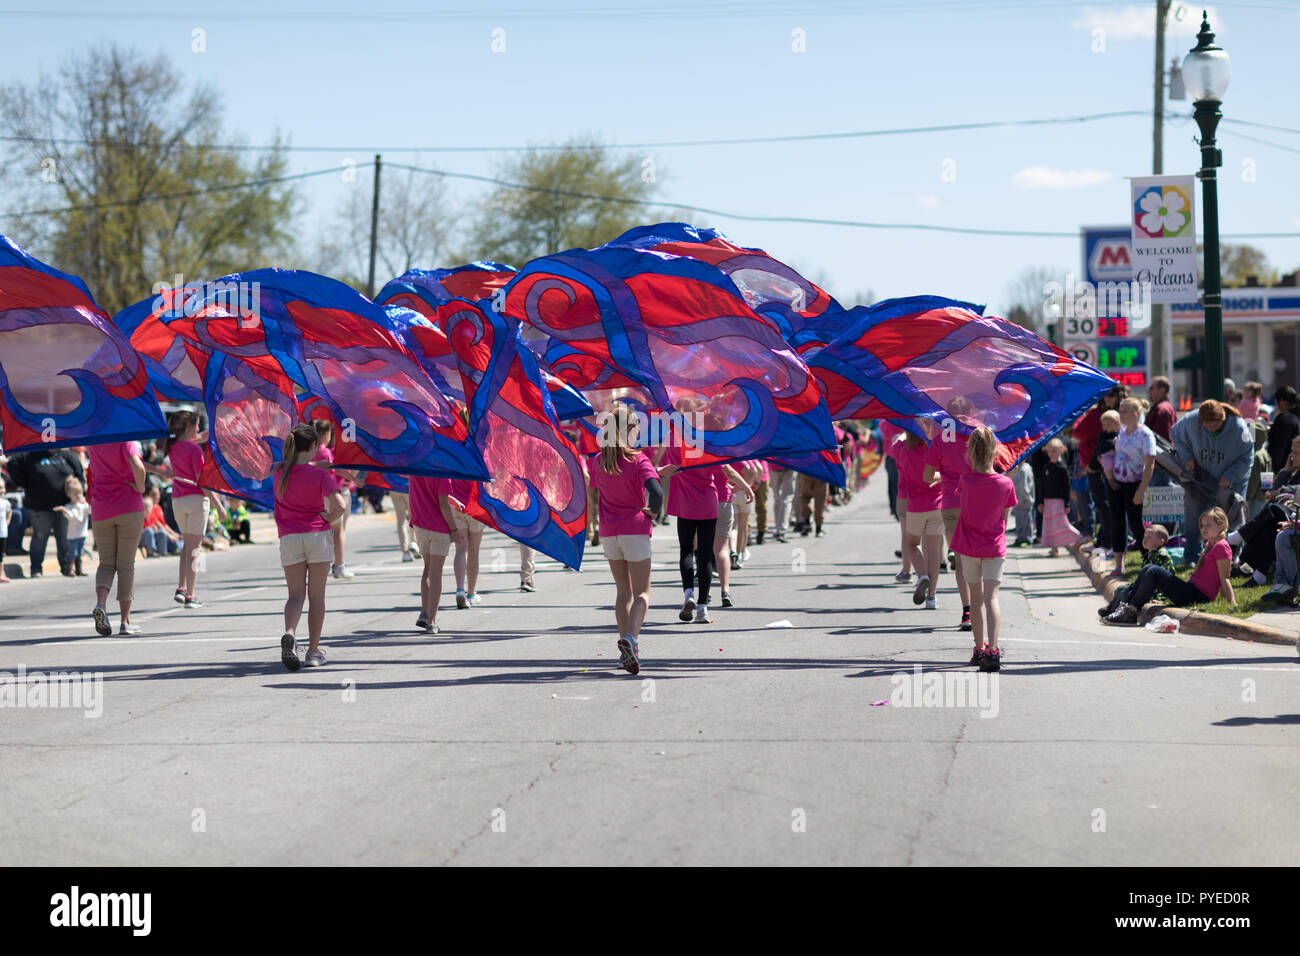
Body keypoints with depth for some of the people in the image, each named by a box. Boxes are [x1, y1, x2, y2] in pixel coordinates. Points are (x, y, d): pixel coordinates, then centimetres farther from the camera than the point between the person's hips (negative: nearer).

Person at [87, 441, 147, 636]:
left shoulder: (93, 442, 2)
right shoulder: (126, 442, -12)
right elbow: (138, 467, -28)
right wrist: (140, 488, -11)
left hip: (101, 512, 3)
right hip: (129, 509, -3)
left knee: (106, 563, 12)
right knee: (126, 564, 6)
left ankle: (100, 603, -16)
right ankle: (125, 621, 7)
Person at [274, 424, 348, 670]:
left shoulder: (280, 472, 1)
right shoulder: (320, 474, -9)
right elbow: (340, 505, -19)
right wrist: (329, 519, -1)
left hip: (289, 538, 3)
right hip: (317, 536, -2)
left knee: (295, 594, 8)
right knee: (316, 595, 8)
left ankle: (289, 632, -22)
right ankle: (314, 651, 11)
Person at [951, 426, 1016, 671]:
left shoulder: (966, 481, -11)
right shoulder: (1005, 483, -9)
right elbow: (1005, 518, 2)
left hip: (969, 548, 1)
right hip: (995, 549, -1)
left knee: (976, 598, 14)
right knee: (991, 596, -8)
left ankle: (980, 649, 22)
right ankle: (992, 649, -24)